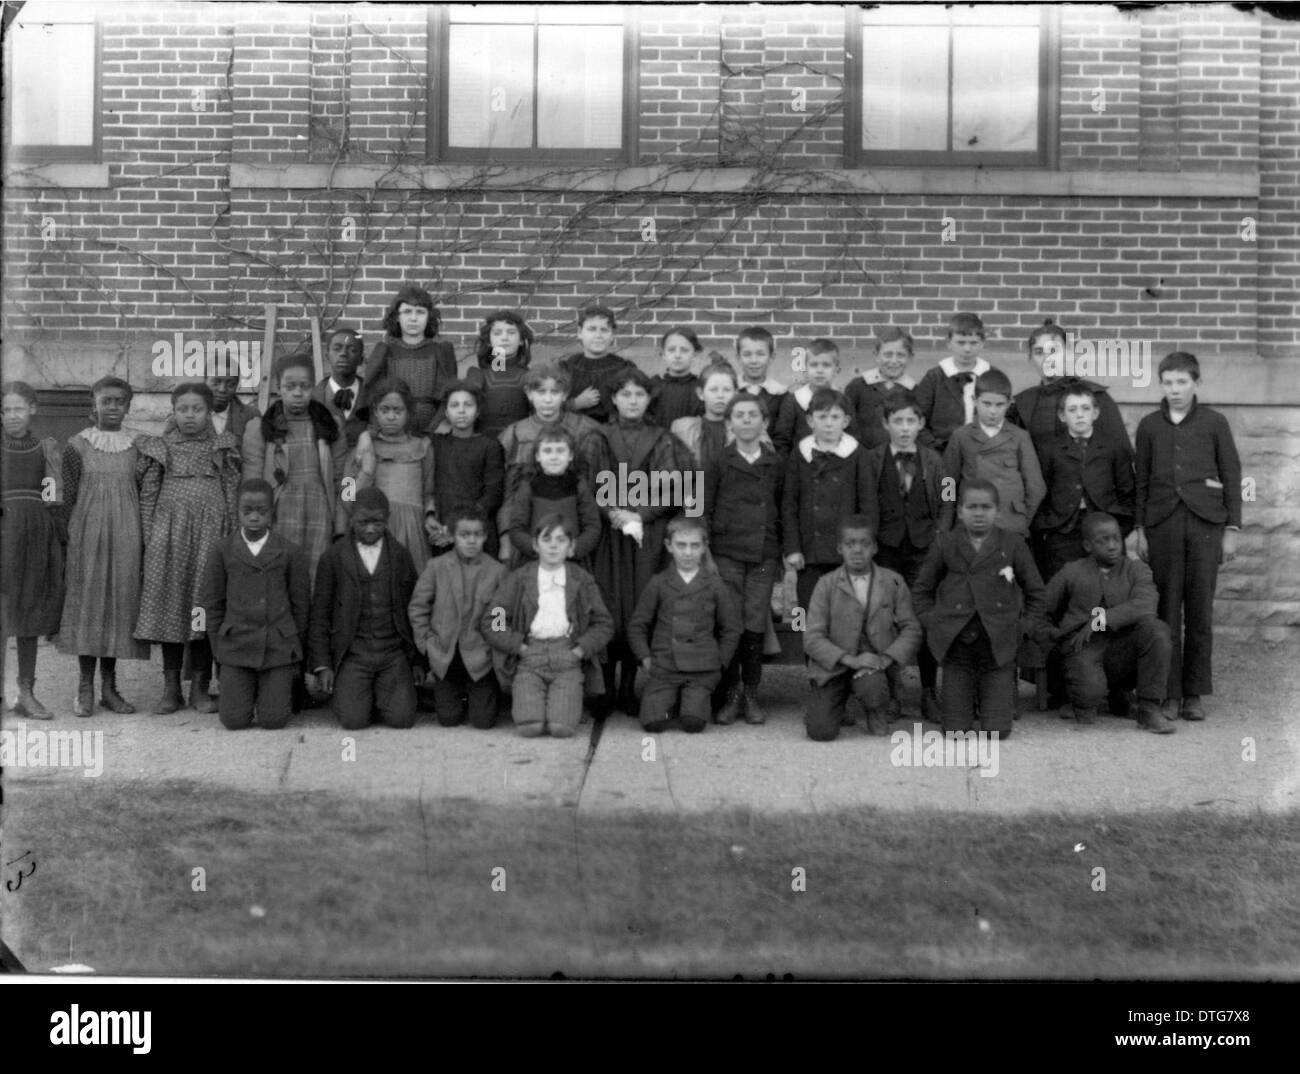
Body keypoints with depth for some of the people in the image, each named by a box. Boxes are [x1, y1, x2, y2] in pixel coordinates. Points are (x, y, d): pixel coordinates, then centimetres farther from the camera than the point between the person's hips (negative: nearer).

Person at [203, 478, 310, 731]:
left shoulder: (290, 553, 1)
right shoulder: (222, 551, 3)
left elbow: (300, 604, 6)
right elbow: (212, 604, 7)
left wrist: (297, 651, 6)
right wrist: (219, 649, 4)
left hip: (279, 648, -1)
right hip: (236, 648, 1)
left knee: (272, 720, -8)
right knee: (234, 720, -7)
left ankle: (283, 690, 25)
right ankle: (243, 690, 25)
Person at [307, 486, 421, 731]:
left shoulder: (401, 555, 8)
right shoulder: (333, 558, 3)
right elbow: (320, 614, 5)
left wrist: (419, 659, 9)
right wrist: (321, 665, -1)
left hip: (393, 653, 1)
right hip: (352, 654, -1)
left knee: (401, 718, -17)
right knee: (353, 720, -19)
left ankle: (378, 693, 15)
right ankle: (344, 692, 15)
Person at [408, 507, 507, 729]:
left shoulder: (497, 571, -5)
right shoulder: (436, 567, -3)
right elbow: (417, 607, 3)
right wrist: (426, 643, -1)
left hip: (480, 656, -1)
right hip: (444, 657, 1)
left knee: (483, 721, -1)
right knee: (448, 719, 6)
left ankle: (492, 694, 32)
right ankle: (458, 697, 39)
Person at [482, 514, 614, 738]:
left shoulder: (582, 581, 11)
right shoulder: (517, 580, 8)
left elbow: (604, 625, 11)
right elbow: (489, 623, 5)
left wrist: (578, 651, -3)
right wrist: (520, 648, -5)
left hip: (567, 659, 0)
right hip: (529, 658, 0)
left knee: (562, 727, -22)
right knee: (529, 727, -22)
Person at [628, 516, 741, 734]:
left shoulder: (715, 585, 5)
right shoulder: (659, 584, 6)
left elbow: (731, 629, 11)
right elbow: (637, 625, 11)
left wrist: (719, 661, 3)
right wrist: (645, 658, 1)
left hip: (702, 669, -1)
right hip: (663, 667, 1)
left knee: (693, 722, -18)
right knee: (653, 722, -16)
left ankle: (699, 700, 16)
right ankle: (671, 700, 18)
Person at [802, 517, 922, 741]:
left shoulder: (894, 582, 4)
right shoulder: (826, 584, 0)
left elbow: (911, 630, 1)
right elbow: (812, 638, -6)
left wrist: (886, 658, -16)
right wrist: (850, 660, -20)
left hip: (874, 663, 1)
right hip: (834, 665, 0)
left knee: (871, 686, -36)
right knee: (820, 732, -19)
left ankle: (878, 714, 1)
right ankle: (826, 708, 19)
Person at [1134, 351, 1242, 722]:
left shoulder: (1214, 423, 5)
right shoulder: (1149, 425, 9)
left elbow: (1232, 477, 6)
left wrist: (1231, 529, 1)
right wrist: (1140, 529, 7)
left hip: (1205, 522, -1)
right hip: (1163, 523, 1)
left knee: (1200, 609, 0)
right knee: (1166, 609, -1)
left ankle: (1194, 693, 7)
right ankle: (1169, 693, 4)